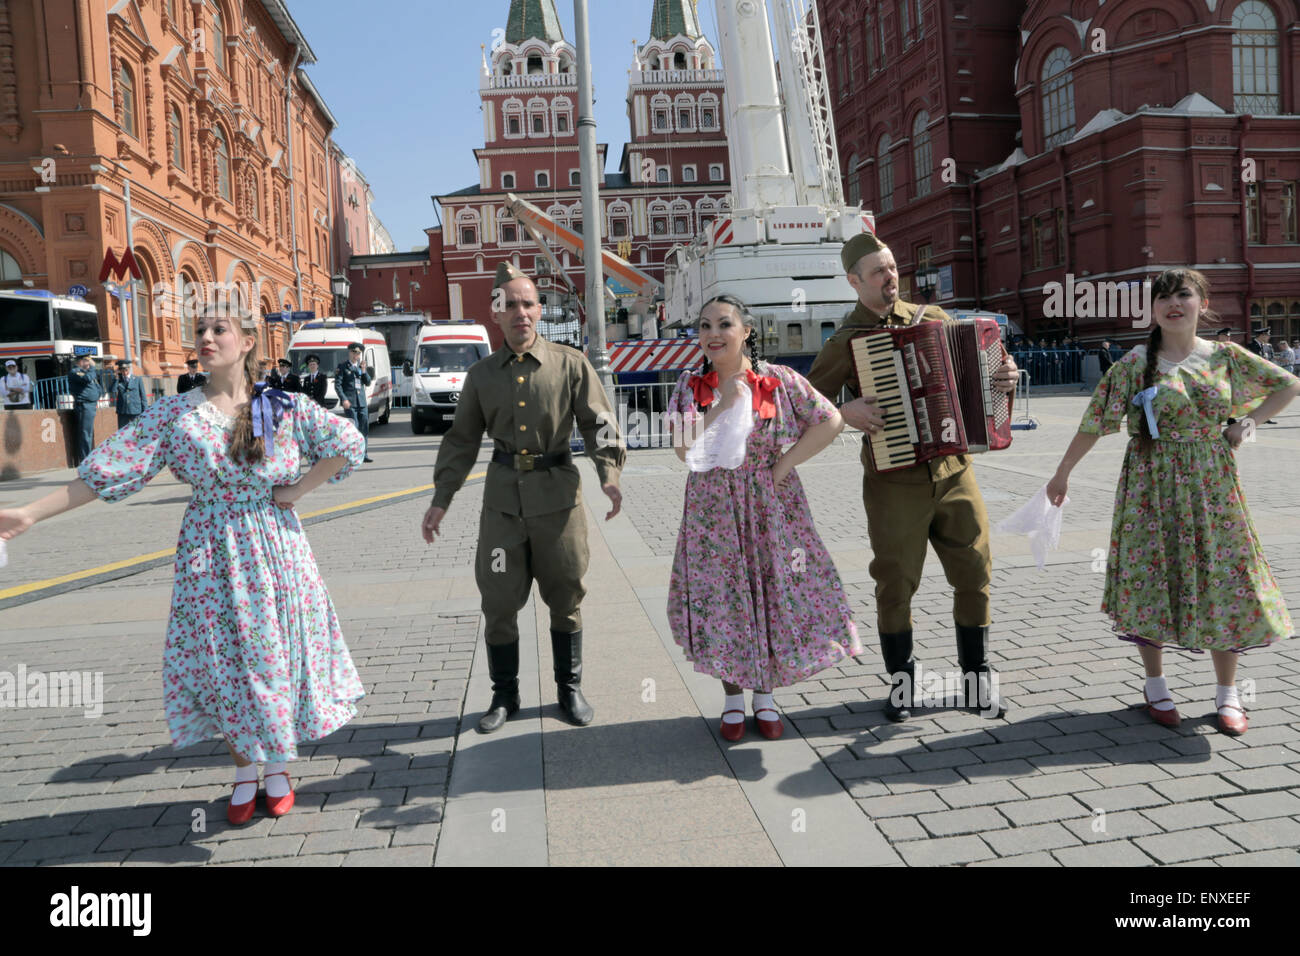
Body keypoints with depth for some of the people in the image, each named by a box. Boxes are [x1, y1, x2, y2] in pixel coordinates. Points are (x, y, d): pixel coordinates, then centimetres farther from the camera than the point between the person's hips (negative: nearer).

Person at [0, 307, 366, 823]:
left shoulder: (282, 406, -3)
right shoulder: (175, 412, -2)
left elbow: (347, 442, 0)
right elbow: (106, 470, -3)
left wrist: (297, 490, -6)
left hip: (273, 549, 0)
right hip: (210, 554, 1)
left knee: (276, 653, 6)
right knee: (219, 660, 5)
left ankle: (277, 767, 25)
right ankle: (244, 771, 25)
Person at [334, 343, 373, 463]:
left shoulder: (362, 367, 20)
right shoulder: (342, 368, 5)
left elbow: (368, 382, 12)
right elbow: (337, 385, -2)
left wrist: (363, 371, -4)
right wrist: (344, 399, -15)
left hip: (362, 402, 5)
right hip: (350, 403, -5)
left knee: (364, 428, 4)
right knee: (354, 428, -11)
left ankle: (364, 454, 10)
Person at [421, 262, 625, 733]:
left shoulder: (570, 364, 1)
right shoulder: (481, 375, 7)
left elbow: (598, 423, -1)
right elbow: (461, 441, 11)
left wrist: (609, 474, -18)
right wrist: (441, 499, 5)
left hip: (557, 494, -1)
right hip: (503, 497, 2)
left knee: (565, 596, 9)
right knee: (499, 600, 4)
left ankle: (570, 688, 27)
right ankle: (504, 694, 22)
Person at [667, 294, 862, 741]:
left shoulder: (779, 380, -4)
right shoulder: (691, 386, 0)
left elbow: (830, 421, -7)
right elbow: (686, 450, -10)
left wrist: (782, 466, -11)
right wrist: (728, 403, -17)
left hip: (771, 507, -1)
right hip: (713, 510, 1)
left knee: (774, 594, 4)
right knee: (720, 599, 4)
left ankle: (764, 695, 22)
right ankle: (732, 699, 21)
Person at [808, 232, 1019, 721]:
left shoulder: (931, 318, 9)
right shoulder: (845, 342, -3)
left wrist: (1003, 376, -1)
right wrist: (844, 411, -17)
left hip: (952, 470, 4)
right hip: (895, 481, -3)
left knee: (974, 573, 7)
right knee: (896, 582, 2)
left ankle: (977, 676, 22)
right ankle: (901, 680, 20)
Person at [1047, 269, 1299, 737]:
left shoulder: (1225, 356, 2)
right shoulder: (1135, 363, -5)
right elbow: (1094, 423, -3)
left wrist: (1244, 424, 3)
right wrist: (1062, 473, -1)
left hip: (1211, 485, 2)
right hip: (1153, 486, -2)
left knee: (1225, 581, 2)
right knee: (1152, 578, 2)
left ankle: (1228, 694, 17)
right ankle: (1155, 685, 19)